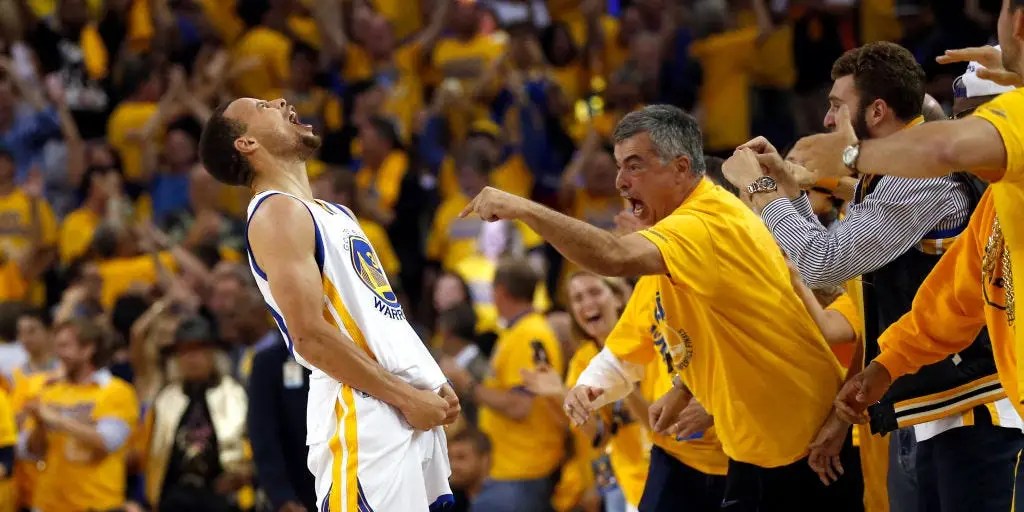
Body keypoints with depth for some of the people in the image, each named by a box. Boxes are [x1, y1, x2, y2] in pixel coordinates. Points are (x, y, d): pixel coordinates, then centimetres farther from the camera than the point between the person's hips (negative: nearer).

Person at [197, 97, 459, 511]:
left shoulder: (335, 214, 21)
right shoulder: (278, 212, -9)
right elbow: (311, 337, -17)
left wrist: (432, 386, 10)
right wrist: (406, 397, -14)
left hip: (412, 415, 9)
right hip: (361, 416, -9)